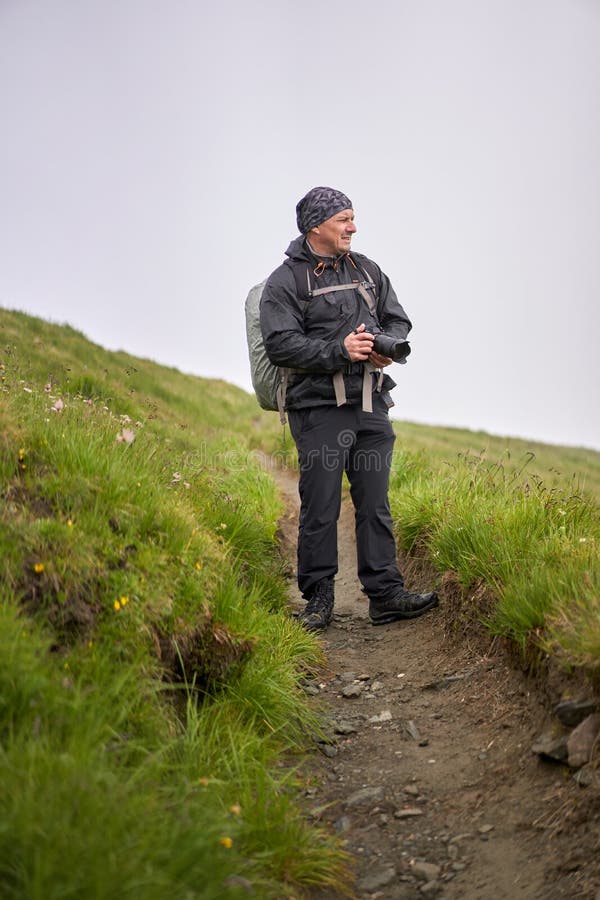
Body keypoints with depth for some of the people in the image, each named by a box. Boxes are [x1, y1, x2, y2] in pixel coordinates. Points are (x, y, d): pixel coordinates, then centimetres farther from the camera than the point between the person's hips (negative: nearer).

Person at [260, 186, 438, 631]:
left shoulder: (367, 270, 16)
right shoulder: (285, 281, -3)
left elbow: (398, 319, 19)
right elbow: (281, 344, -13)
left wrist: (386, 344, -4)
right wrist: (339, 351, -21)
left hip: (371, 408, 5)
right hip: (320, 409, -5)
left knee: (375, 504, 7)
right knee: (321, 508, -1)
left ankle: (386, 595, 13)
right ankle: (318, 599, 12)